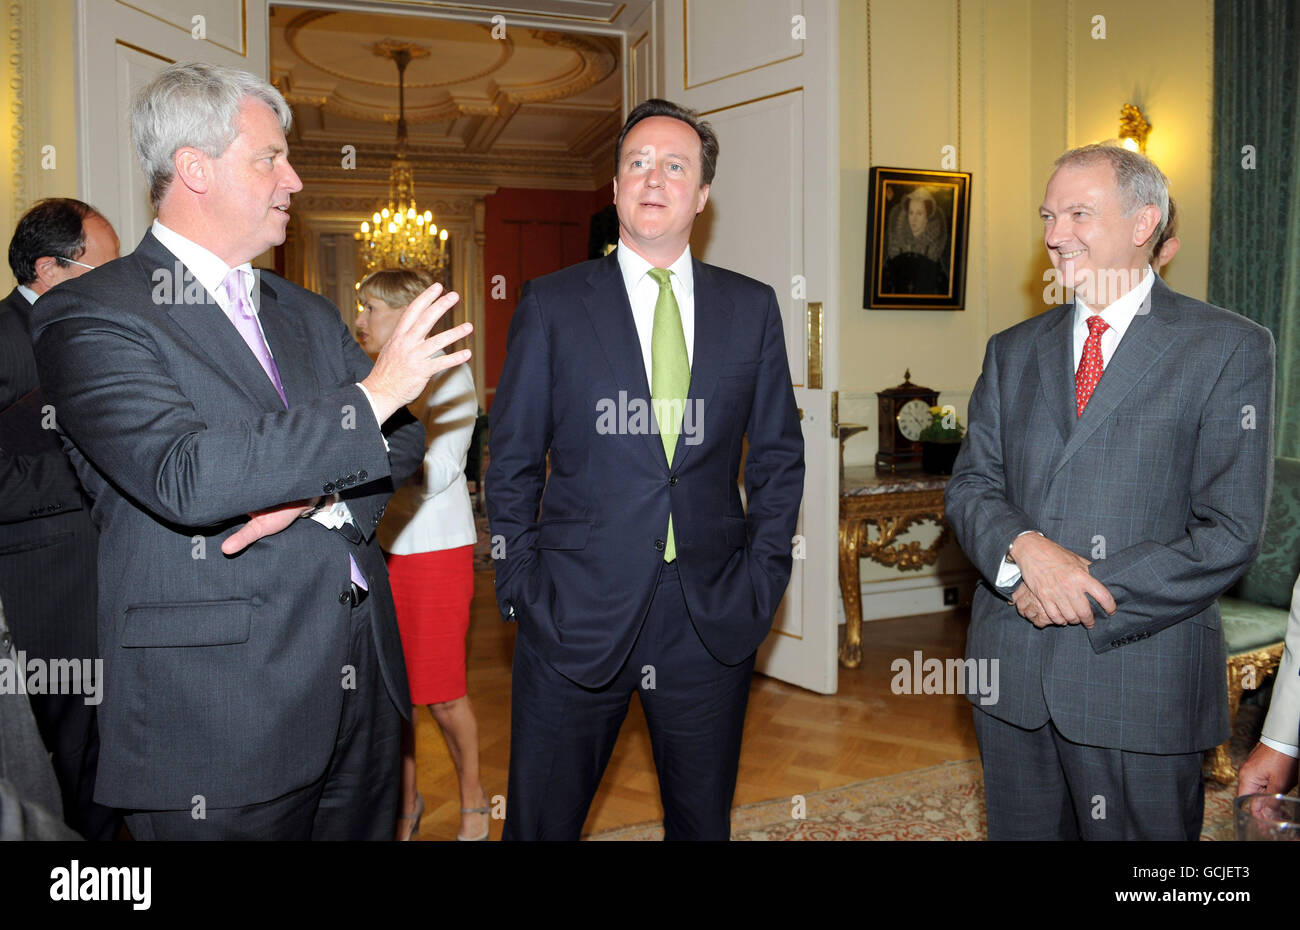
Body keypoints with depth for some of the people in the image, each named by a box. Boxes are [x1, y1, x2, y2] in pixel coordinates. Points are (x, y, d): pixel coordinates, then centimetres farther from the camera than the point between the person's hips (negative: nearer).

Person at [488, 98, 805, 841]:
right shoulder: (552, 305, 1)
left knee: (704, 820, 17)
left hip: (712, 619, 2)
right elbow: (512, 463, 2)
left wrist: (764, 576, 2)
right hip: (576, 613, -1)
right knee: (542, 821, 9)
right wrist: (521, 588, -3)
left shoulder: (752, 308, 6)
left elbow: (779, 454, 10)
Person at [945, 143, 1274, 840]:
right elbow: (969, 486, 5)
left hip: (1139, 679, -3)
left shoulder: (1230, 349, -4)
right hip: (1012, 674, 4)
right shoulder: (1013, 351, 10)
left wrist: (1085, 595, -15)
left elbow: (1229, 534, -10)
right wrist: (1023, 549, -17)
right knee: (1020, 831, 17)